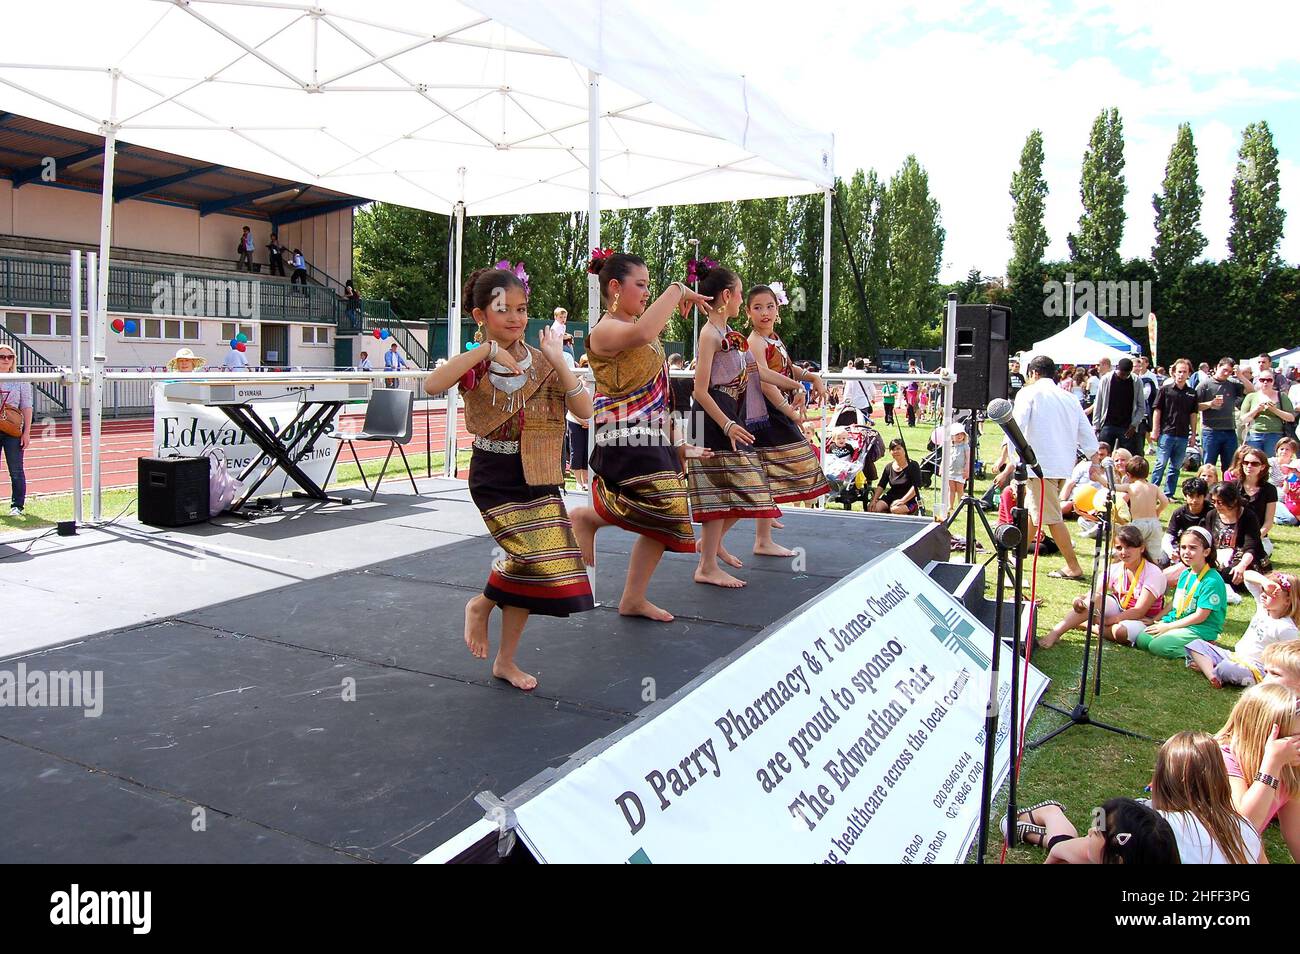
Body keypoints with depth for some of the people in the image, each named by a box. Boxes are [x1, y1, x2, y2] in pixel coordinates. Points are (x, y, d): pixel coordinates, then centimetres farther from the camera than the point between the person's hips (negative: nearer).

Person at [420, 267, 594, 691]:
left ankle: (506, 660, 24)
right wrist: (486, 349, -29)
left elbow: (585, 410, -9)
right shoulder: (475, 364, -6)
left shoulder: (541, 362, 1)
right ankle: (482, 604, 11)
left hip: (538, 477, 4)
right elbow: (432, 385, -28)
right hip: (494, 477, -4)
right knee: (533, 551, -22)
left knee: (532, 566, 5)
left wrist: (557, 360, -16)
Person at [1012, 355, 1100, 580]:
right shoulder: (1068, 398, 16)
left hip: (1041, 463, -7)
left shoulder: (1028, 393, -1)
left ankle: (1074, 568, -4)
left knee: (1051, 517, -4)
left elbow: (1017, 426, -12)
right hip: (1064, 465, 7)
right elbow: (1087, 433, 14)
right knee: (1033, 510, 20)